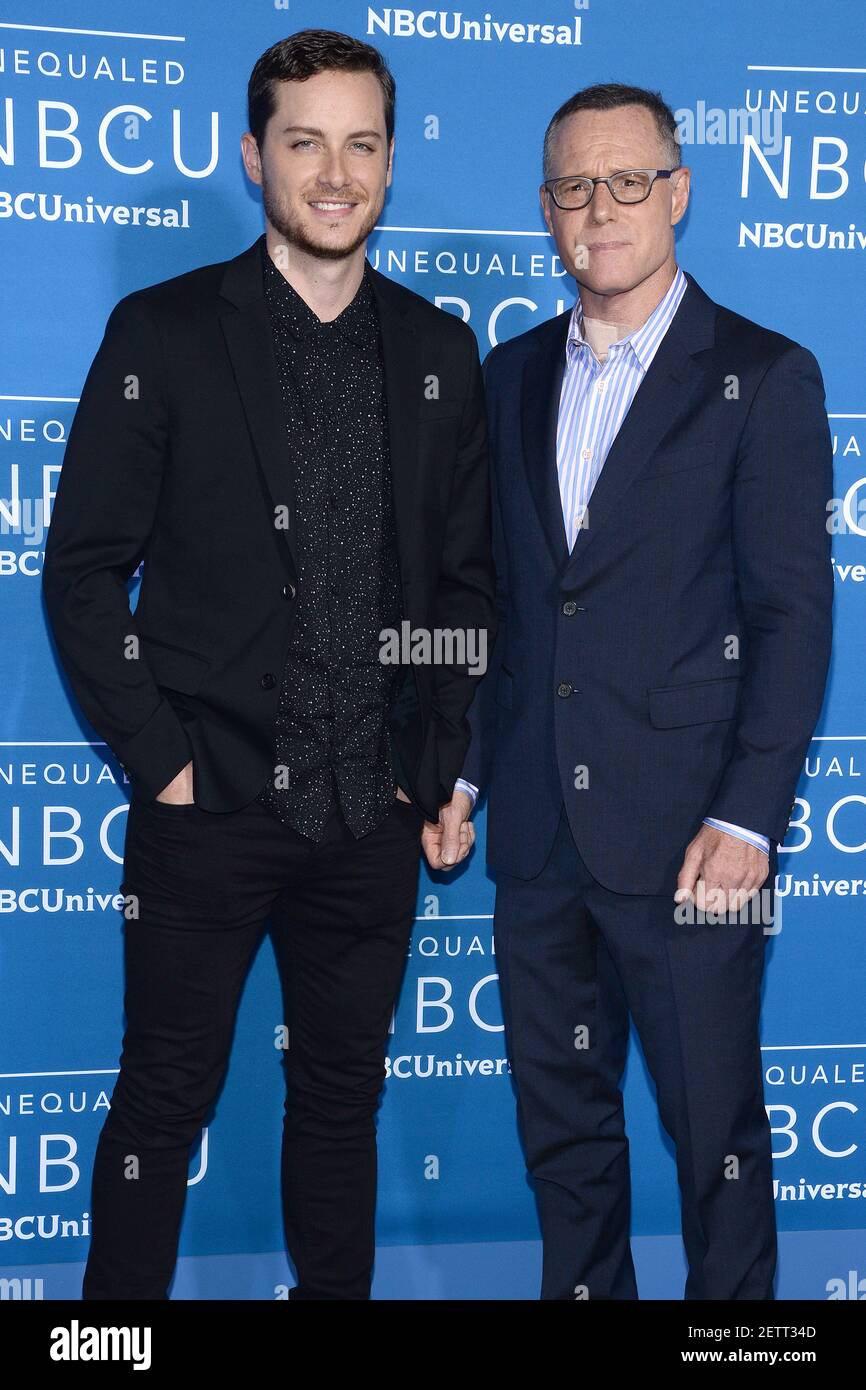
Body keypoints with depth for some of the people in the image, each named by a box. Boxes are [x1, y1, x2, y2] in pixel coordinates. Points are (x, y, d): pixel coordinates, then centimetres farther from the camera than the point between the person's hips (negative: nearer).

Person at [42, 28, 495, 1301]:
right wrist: (157, 758, -9)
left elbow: (464, 577, 11)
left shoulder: (439, 352, 7)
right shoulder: (165, 333, -3)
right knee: (166, 1100, 6)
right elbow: (84, 566, -4)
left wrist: (442, 765, 4)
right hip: (210, 804, -3)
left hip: (374, 813, 3)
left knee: (344, 1095, 15)